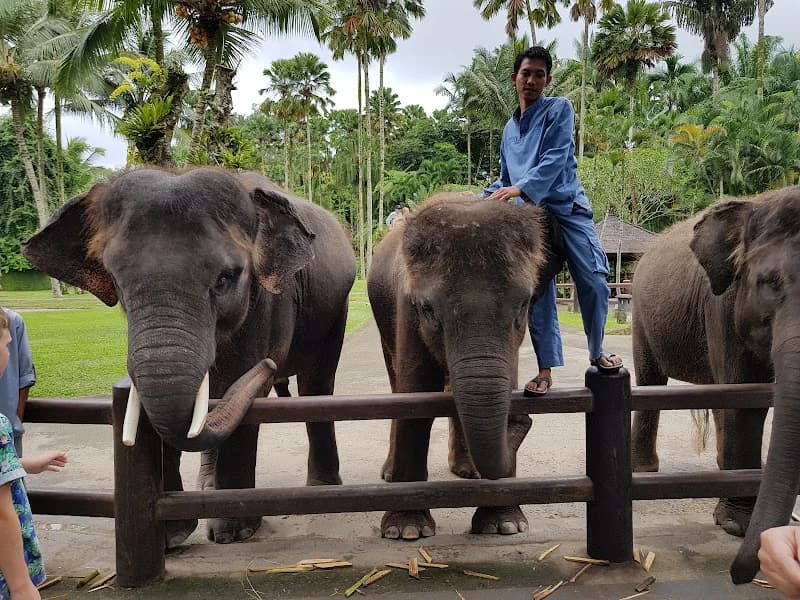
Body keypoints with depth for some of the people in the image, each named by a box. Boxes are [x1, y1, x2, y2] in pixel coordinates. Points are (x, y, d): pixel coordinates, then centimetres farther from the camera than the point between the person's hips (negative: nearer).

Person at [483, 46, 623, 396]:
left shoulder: (559, 110, 6)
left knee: (593, 282, -11)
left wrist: (520, 188, -22)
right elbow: (505, 180, 28)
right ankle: (546, 370, 1)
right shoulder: (509, 128, 23)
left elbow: (555, 158, -10)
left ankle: (596, 353, 11)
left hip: (566, 207, -4)